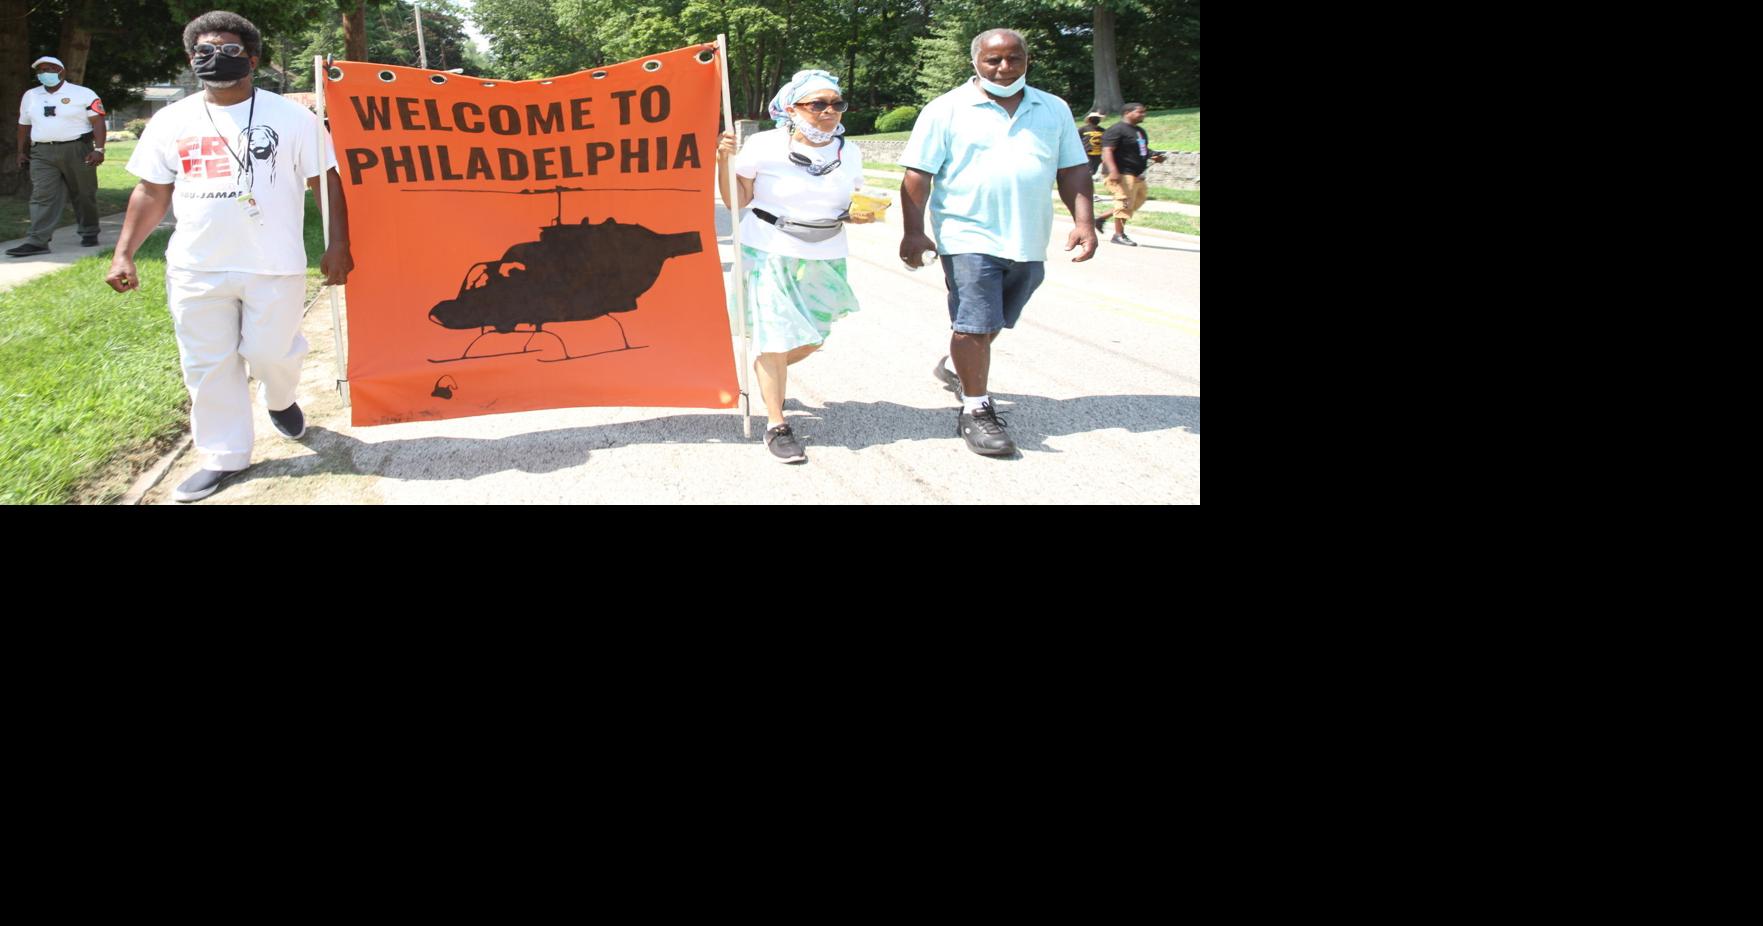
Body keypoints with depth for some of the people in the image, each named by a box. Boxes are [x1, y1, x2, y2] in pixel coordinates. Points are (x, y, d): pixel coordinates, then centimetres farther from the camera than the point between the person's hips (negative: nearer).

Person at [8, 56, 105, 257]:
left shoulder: (83, 94, -1)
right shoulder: (30, 96, 16)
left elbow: (98, 122, -7)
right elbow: (23, 126, 23)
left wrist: (99, 149, -17)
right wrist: (21, 152, 20)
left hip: (77, 150, -3)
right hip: (42, 153, 3)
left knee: (84, 195, 7)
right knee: (42, 197, -8)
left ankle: (89, 233, 24)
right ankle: (37, 241, -14)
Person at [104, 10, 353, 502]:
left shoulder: (291, 117, -2)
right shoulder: (171, 121, 7)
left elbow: (327, 181, 0)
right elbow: (152, 192, 11)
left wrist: (338, 245, -8)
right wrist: (124, 253, 3)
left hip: (275, 267, -3)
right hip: (196, 269, 3)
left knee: (270, 352, 0)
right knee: (207, 365, 7)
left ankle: (280, 400, 36)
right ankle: (223, 457, 20)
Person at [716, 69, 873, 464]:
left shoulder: (849, 152, 2)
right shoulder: (763, 146, -10)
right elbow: (735, 202, -5)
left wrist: (859, 216, -8)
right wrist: (726, 161, -20)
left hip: (824, 260, 5)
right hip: (769, 254, -4)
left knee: (812, 338, 13)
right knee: (776, 337, -4)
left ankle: (760, 374, 43)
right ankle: (776, 426, 8)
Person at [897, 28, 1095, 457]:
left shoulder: (1054, 110, 11)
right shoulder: (947, 110, -2)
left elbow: (1073, 170, 13)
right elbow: (918, 173, -4)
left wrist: (1083, 221, 0)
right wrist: (913, 231, -12)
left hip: (1028, 242, 5)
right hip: (969, 238, -5)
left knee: (991, 322, 18)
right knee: (975, 324, -9)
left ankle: (954, 366, 44)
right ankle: (975, 411, 1)